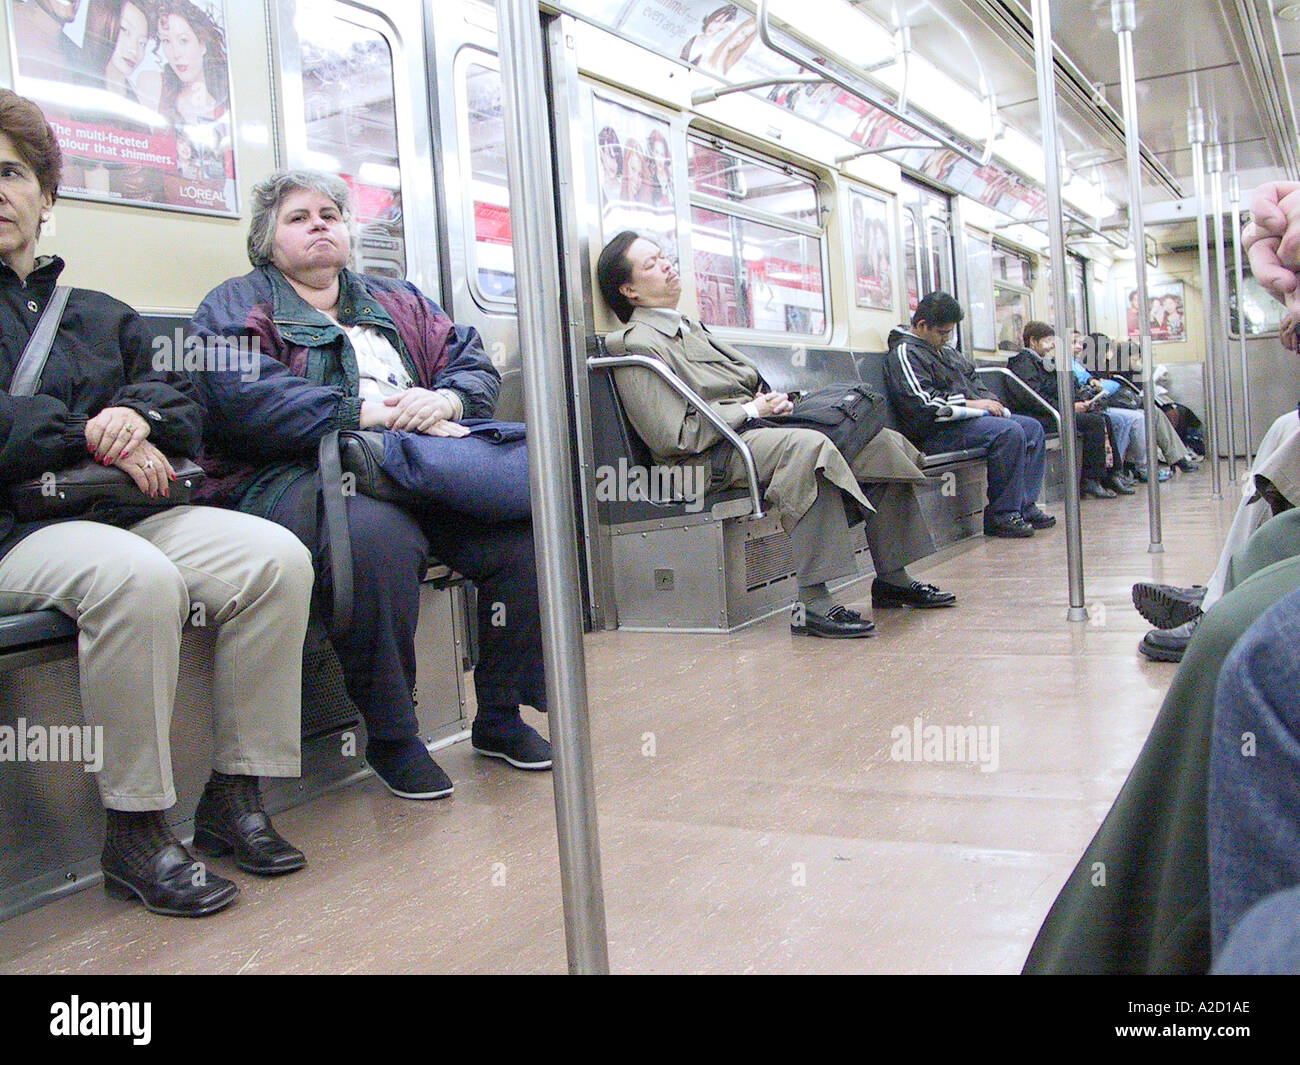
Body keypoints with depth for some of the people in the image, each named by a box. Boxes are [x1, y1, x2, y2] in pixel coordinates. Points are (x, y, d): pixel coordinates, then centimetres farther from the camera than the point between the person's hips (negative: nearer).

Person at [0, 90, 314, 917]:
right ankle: (136, 833, -25)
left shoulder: (101, 315, 25)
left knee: (278, 557, -19)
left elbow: (186, 406, 17)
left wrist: (139, 415, -7)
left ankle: (236, 796, -11)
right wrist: (87, 433, -13)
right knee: (135, 576, -37)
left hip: (121, 510, 5)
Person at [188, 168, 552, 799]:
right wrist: (370, 411, -14)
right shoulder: (238, 304, 15)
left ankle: (500, 717, -7)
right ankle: (390, 736, -19)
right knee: (375, 532, -40)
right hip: (302, 471, -4)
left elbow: (475, 366, 20)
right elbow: (239, 394, -7)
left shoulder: (399, 302, 31)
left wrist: (443, 399, -6)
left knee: (527, 515, -24)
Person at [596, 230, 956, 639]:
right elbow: (673, 437, -15)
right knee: (809, 445, -38)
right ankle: (812, 604, -38)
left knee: (885, 443, -1)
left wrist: (773, 401, 6)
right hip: (716, 454, -9)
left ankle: (892, 579, 6)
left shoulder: (690, 328, 25)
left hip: (755, 427, 9)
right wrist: (751, 410, -10)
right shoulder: (637, 343, -6)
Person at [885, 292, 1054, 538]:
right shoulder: (904, 353, -8)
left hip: (966, 418, 10)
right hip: (936, 432, -10)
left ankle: (1025, 506, 0)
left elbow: (972, 379, 31)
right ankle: (1000, 516, -23)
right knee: (1009, 432, -27)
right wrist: (971, 404, -15)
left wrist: (989, 402, 8)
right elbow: (921, 401, -20)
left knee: (1032, 428, 6)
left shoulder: (946, 350, 23)